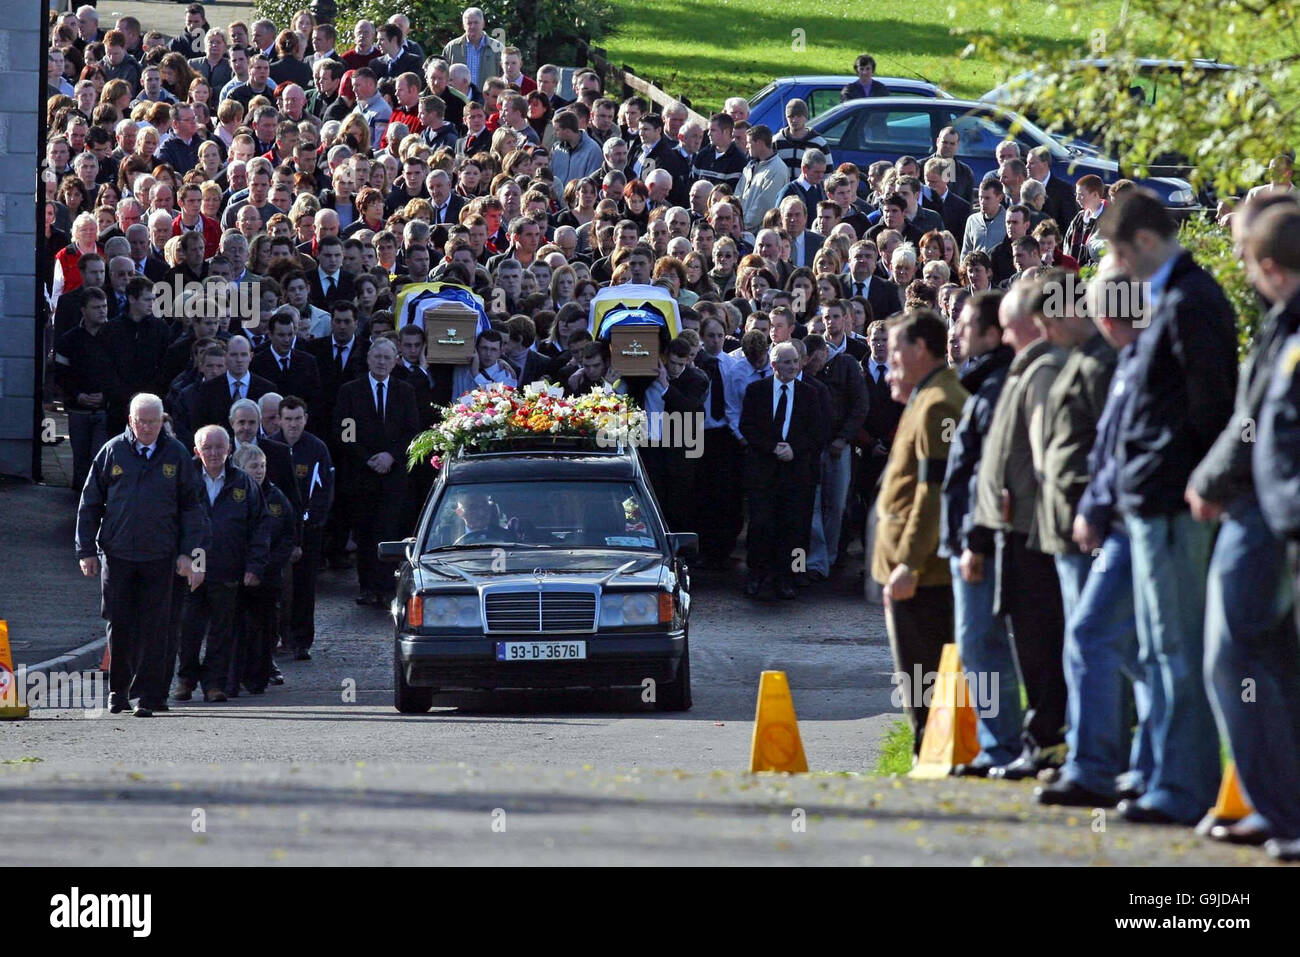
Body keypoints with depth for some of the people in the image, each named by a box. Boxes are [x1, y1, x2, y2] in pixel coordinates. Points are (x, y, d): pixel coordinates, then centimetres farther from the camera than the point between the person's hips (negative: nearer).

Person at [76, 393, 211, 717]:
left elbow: (191, 507, 8)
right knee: (119, 626, 4)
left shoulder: (175, 455, 4)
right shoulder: (112, 452, 3)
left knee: (153, 628, -2)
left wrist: (188, 553, 0)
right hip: (117, 554, 0)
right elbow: (90, 504, 8)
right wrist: (87, 551, 4)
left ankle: (147, 695, 1)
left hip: (159, 557, 0)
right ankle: (118, 693, 15)